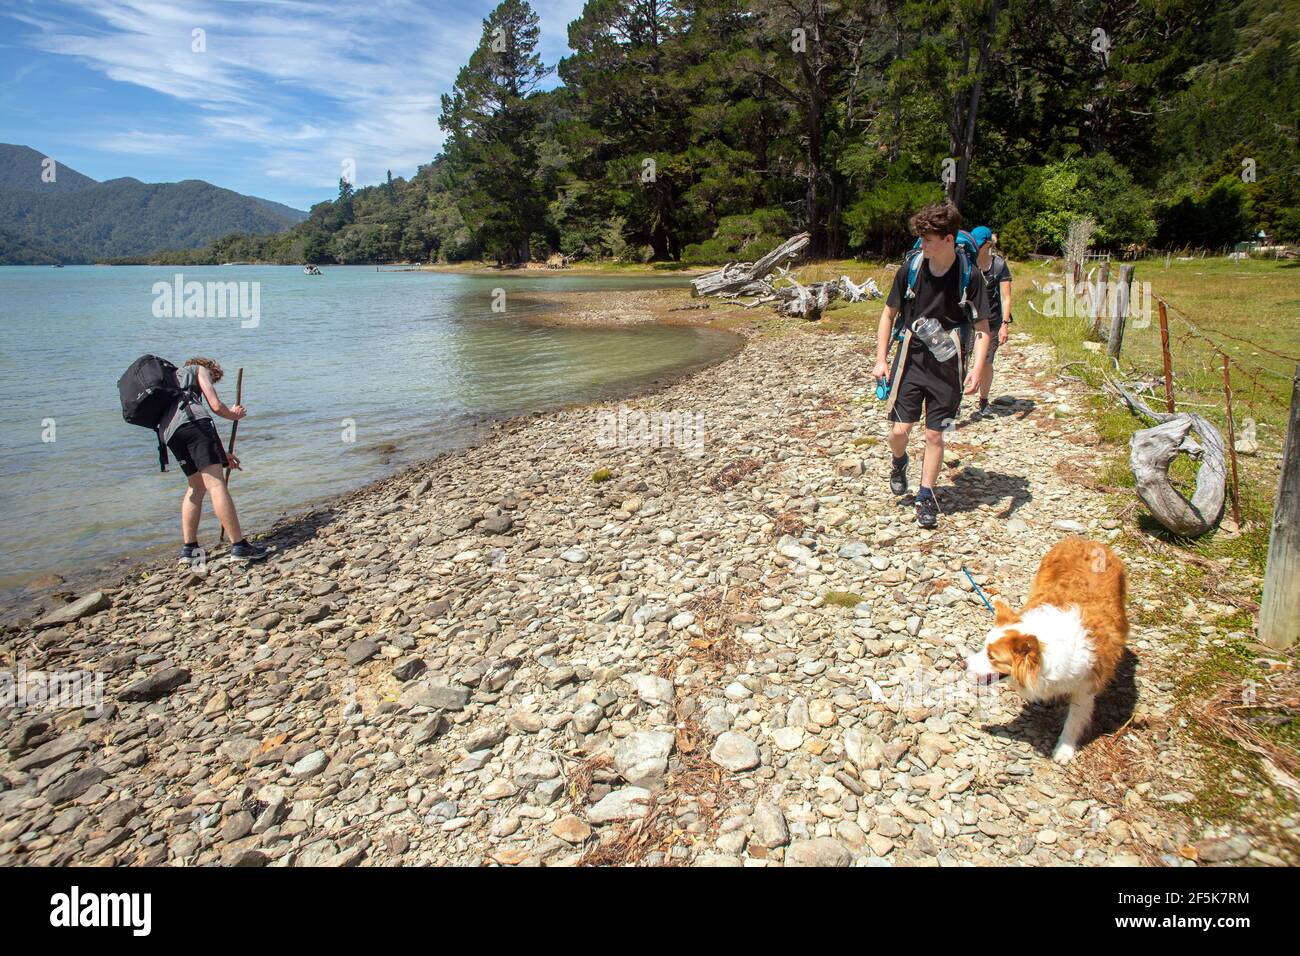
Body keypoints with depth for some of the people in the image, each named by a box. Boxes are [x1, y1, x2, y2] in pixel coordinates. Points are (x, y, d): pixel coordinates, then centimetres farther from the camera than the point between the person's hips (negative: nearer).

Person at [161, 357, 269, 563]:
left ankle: (188, 548, 16)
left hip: (168, 431, 7)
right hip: (191, 417, -7)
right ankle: (239, 546, -20)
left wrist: (221, 453, 41)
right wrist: (233, 415, 30)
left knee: (196, 486, 19)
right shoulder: (200, 369, 23)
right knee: (216, 483, -14)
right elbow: (216, 405, 8)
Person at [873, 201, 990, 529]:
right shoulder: (911, 269, -5)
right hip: (911, 360, 1)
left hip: (946, 366, -1)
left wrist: (977, 367, -17)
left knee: (934, 435, 4)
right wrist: (881, 359, 0)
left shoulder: (969, 275, -9)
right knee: (899, 430, -5)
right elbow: (889, 314, 5)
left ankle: (925, 496, 20)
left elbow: (982, 326, -4)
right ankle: (899, 462, 31)